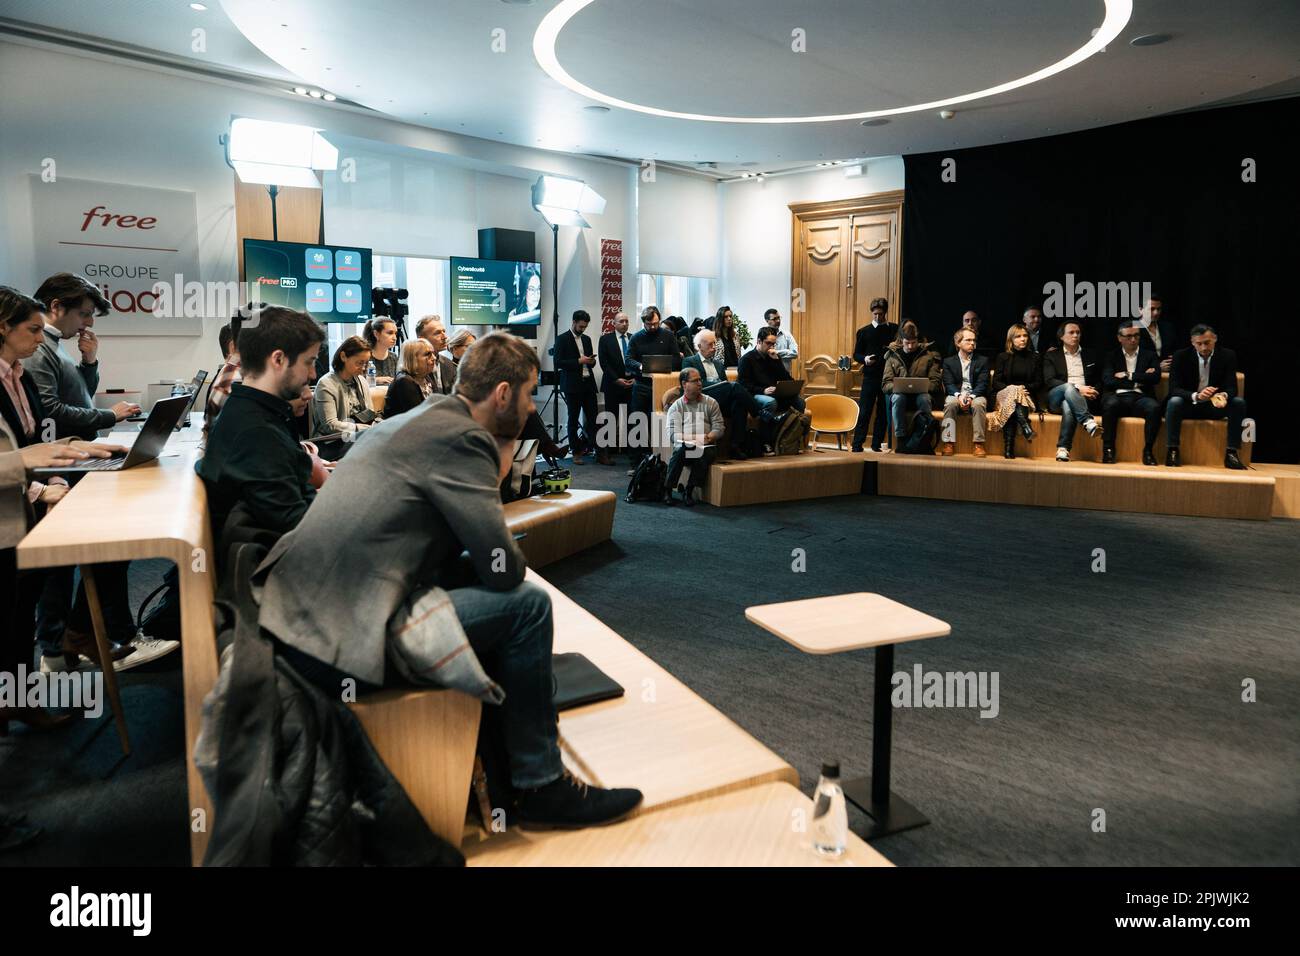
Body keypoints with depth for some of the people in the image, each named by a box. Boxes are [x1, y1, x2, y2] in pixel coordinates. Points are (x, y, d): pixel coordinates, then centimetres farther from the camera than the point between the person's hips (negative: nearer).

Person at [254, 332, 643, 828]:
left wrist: (495, 469, 10)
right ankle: (539, 784, 7)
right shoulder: (461, 436, -12)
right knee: (527, 602, -6)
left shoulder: (417, 419, 17)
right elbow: (504, 568, -13)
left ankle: (506, 725, 30)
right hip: (343, 639, -10)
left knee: (480, 582, 21)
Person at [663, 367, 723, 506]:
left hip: (707, 445, 1)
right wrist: (690, 439, -19)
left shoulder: (711, 403, 15)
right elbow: (673, 434, -1)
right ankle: (668, 489, -24)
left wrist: (707, 438, -15)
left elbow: (719, 427, 6)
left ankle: (689, 490, -21)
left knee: (703, 454, -34)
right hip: (684, 444, -1)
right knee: (680, 450, -35)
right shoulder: (676, 406, 11)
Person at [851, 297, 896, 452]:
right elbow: (856, 354, 9)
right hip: (870, 376, -1)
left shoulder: (894, 330, 7)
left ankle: (877, 444, 14)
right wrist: (864, 359, -12)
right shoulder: (864, 331, 8)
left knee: (883, 412, 6)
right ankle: (857, 445, -2)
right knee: (864, 411, -5)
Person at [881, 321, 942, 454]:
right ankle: (901, 439, -34)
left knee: (924, 398, -36)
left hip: (921, 394, 0)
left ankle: (912, 444, -33)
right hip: (899, 394, 0)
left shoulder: (929, 355, 9)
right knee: (898, 397, -36)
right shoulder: (893, 356, 10)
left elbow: (935, 382, 4)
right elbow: (885, 384, 4)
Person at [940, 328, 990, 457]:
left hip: (975, 396, 0)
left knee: (978, 404, -34)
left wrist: (971, 397, -18)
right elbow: (948, 384, 0)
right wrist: (959, 395, -21)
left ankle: (979, 444, -34)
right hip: (956, 395, 0)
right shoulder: (948, 362, 14)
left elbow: (982, 384, 1)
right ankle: (948, 444, -35)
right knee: (950, 402, -34)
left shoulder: (982, 361, 14)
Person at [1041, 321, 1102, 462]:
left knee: (1068, 406, -38)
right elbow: (1049, 381, -1)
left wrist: (1094, 392, -2)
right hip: (1056, 399, -1)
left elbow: (1099, 381, 22)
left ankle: (1063, 448, -42)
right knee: (1068, 387, -38)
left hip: (1084, 400, 1)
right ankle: (1088, 422, -48)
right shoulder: (1052, 355, 14)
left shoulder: (1090, 355, 23)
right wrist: (1077, 388, -13)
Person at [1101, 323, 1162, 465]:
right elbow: (1108, 380, 0)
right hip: (1118, 397, -1)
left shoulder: (1150, 355, 19)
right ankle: (1108, 449, -28)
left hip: (1140, 398, 1)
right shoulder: (1111, 356, 16)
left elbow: (1155, 378, 2)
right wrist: (1139, 380, 0)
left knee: (1154, 407, -33)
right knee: (1110, 404, -37)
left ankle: (1148, 450, -24)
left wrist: (1128, 376, 0)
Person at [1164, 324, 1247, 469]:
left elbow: (1231, 387, -8)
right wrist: (1196, 396, -36)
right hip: (1188, 405, -2)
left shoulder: (1228, 356, -3)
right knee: (1174, 401, -34)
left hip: (1214, 405, 3)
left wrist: (1224, 395, -34)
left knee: (1239, 402, -25)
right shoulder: (1181, 356, -9)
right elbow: (1173, 389, -17)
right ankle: (1172, 451, -28)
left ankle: (1231, 453, -20)